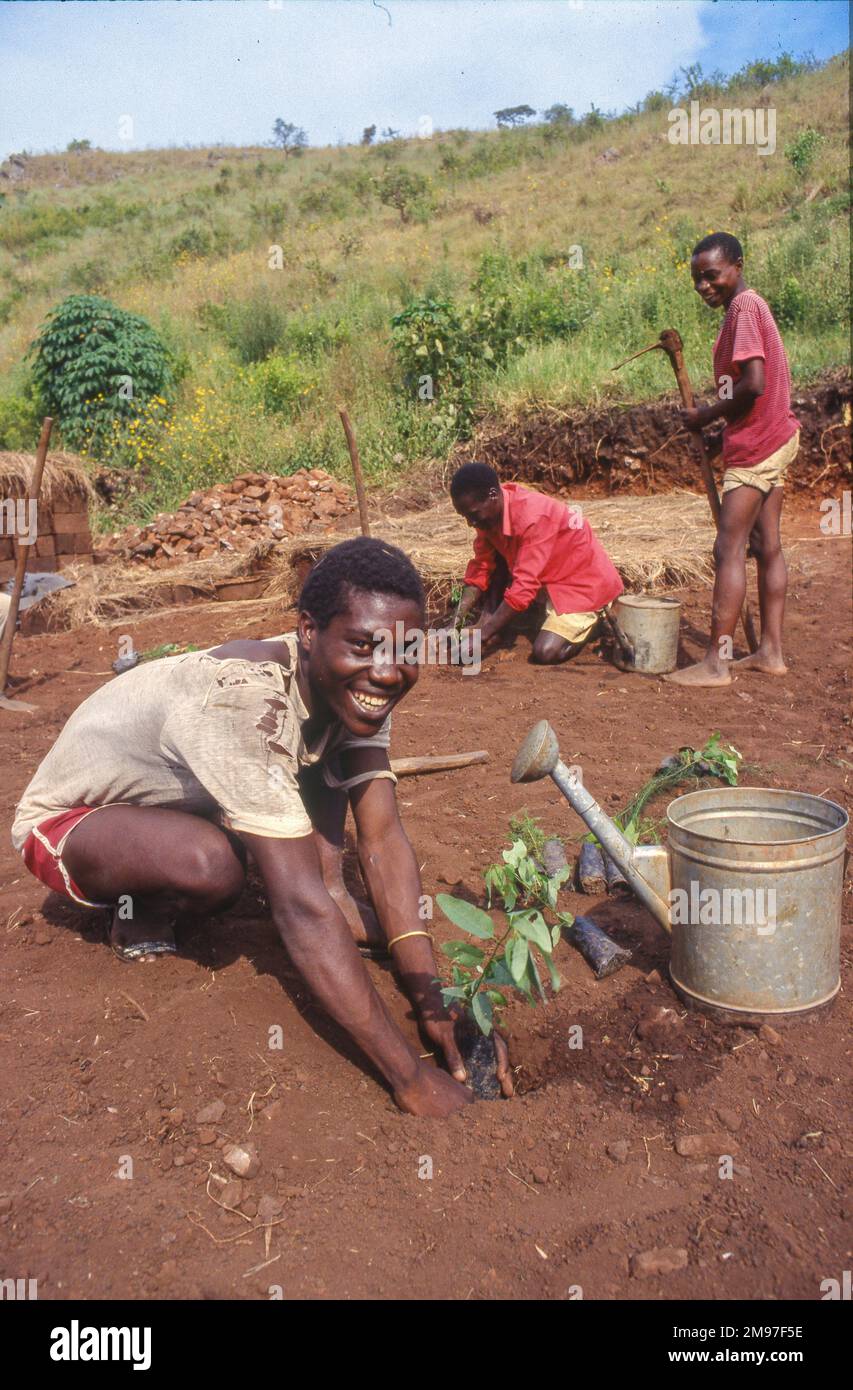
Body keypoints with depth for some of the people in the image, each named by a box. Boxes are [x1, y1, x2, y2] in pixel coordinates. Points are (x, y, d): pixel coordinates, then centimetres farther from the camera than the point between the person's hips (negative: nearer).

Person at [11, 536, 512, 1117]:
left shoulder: (350, 684, -17)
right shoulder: (244, 699, -40)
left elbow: (384, 840, -17)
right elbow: (300, 907, -42)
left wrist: (434, 1002, -26)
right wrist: (414, 1080, -40)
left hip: (181, 798, 7)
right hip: (65, 821, -6)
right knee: (213, 865, -37)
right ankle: (140, 912, -4)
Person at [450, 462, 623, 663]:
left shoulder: (532, 517, -33)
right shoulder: (489, 510, -9)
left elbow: (524, 586, -34)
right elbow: (482, 566, -4)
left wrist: (483, 635, -32)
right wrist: (459, 618, -15)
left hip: (586, 581, -8)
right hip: (549, 576, 8)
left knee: (545, 653, -20)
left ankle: (593, 617, 5)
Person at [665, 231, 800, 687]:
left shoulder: (744, 308, -14)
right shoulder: (748, 308, 16)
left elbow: (754, 384, -23)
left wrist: (705, 416, -11)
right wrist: (713, 418, 8)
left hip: (756, 445, -10)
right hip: (775, 440, 10)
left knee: (729, 550, -9)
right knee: (767, 547, 11)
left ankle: (716, 663, -6)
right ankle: (770, 652, 17)